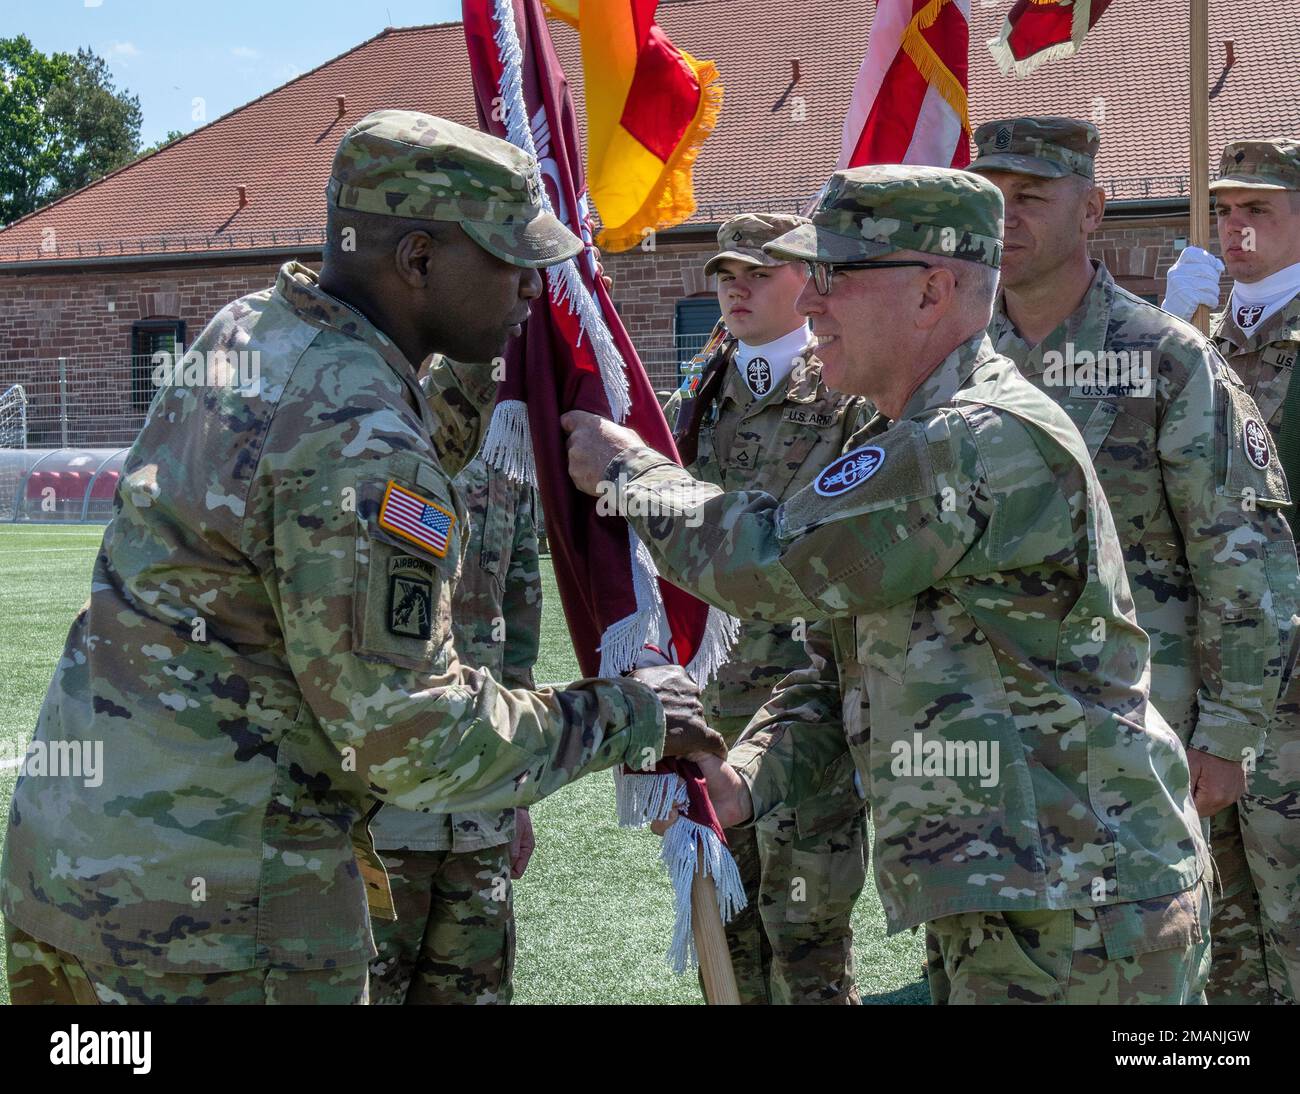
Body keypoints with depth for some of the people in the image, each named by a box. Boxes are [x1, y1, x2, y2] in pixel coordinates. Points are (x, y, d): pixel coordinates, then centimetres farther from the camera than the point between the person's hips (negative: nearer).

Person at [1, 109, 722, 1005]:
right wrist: (624, 715, -8)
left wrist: (479, 355, 19)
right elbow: (407, 735, -20)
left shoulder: (244, 333, 8)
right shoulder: (357, 434, -20)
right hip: (210, 912, -9)